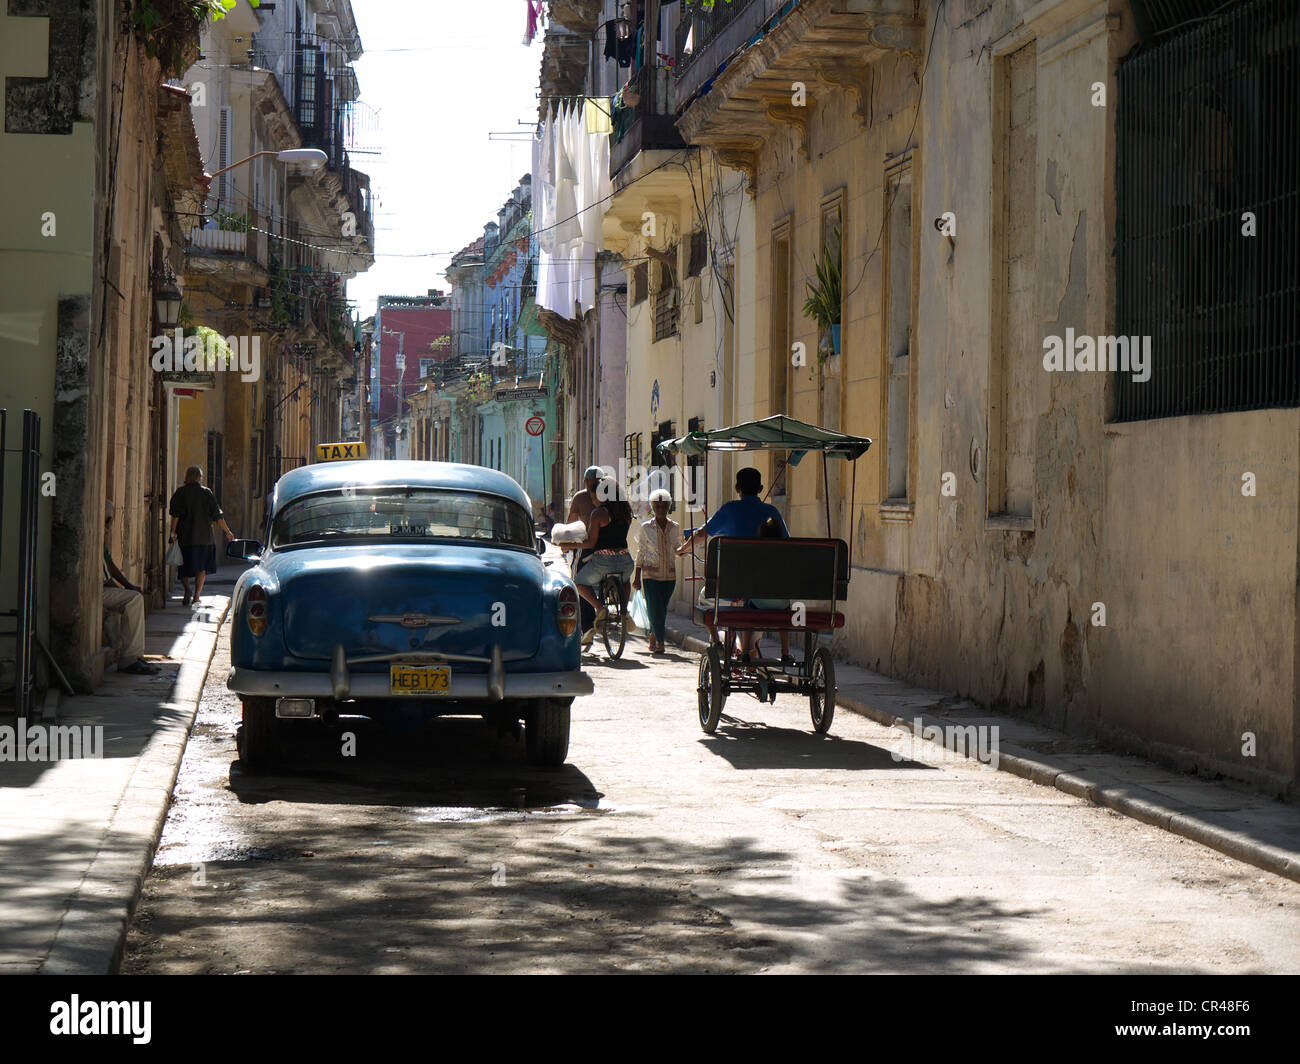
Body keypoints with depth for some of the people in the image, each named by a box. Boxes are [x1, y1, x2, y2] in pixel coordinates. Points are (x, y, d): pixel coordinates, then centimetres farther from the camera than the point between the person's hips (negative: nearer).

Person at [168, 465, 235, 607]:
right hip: (204, 536, 0)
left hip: (184, 536, 0)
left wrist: (173, 533, -10)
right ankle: (196, 596, 4)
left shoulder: (180, 492, -1)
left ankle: (187, 589, -16)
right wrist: (227, 531, 10)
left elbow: (175, 515, -10)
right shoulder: (206, 493, 2)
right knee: (201, 568, 11)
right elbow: (218, 515, 2)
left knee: (184, 567, 9)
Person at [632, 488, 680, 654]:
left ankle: (653, 638, 26)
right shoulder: (646, 528, 0)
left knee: (662, 609, 6)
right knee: (654, 608, -11)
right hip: (651, 575, -2)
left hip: (669, 575, 2)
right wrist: (637, 577, 4)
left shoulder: (675, 527, 6)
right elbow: (641, 553, 5)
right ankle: (659, 642, -4)